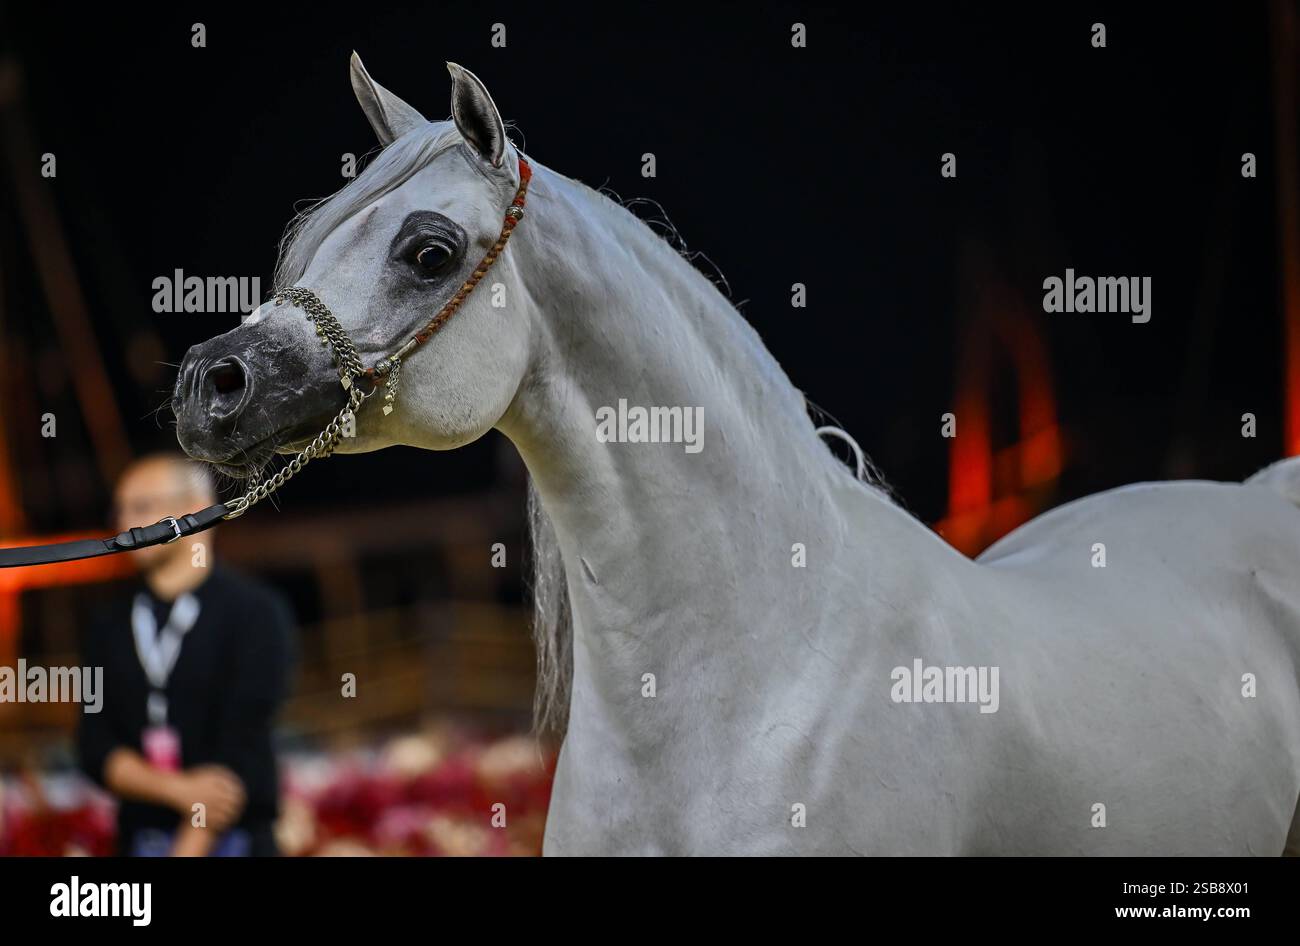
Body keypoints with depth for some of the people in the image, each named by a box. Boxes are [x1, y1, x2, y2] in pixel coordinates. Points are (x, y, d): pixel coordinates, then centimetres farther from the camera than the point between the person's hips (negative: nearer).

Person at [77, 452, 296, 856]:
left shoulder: (254, 612, -1)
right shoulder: (109, 631, 13)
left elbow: (241, 745, -8)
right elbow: (96, 748, 5)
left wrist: (189, 850, -14)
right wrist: (178, 788, -14)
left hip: (234, 841, -4)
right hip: (140, 845, 4)